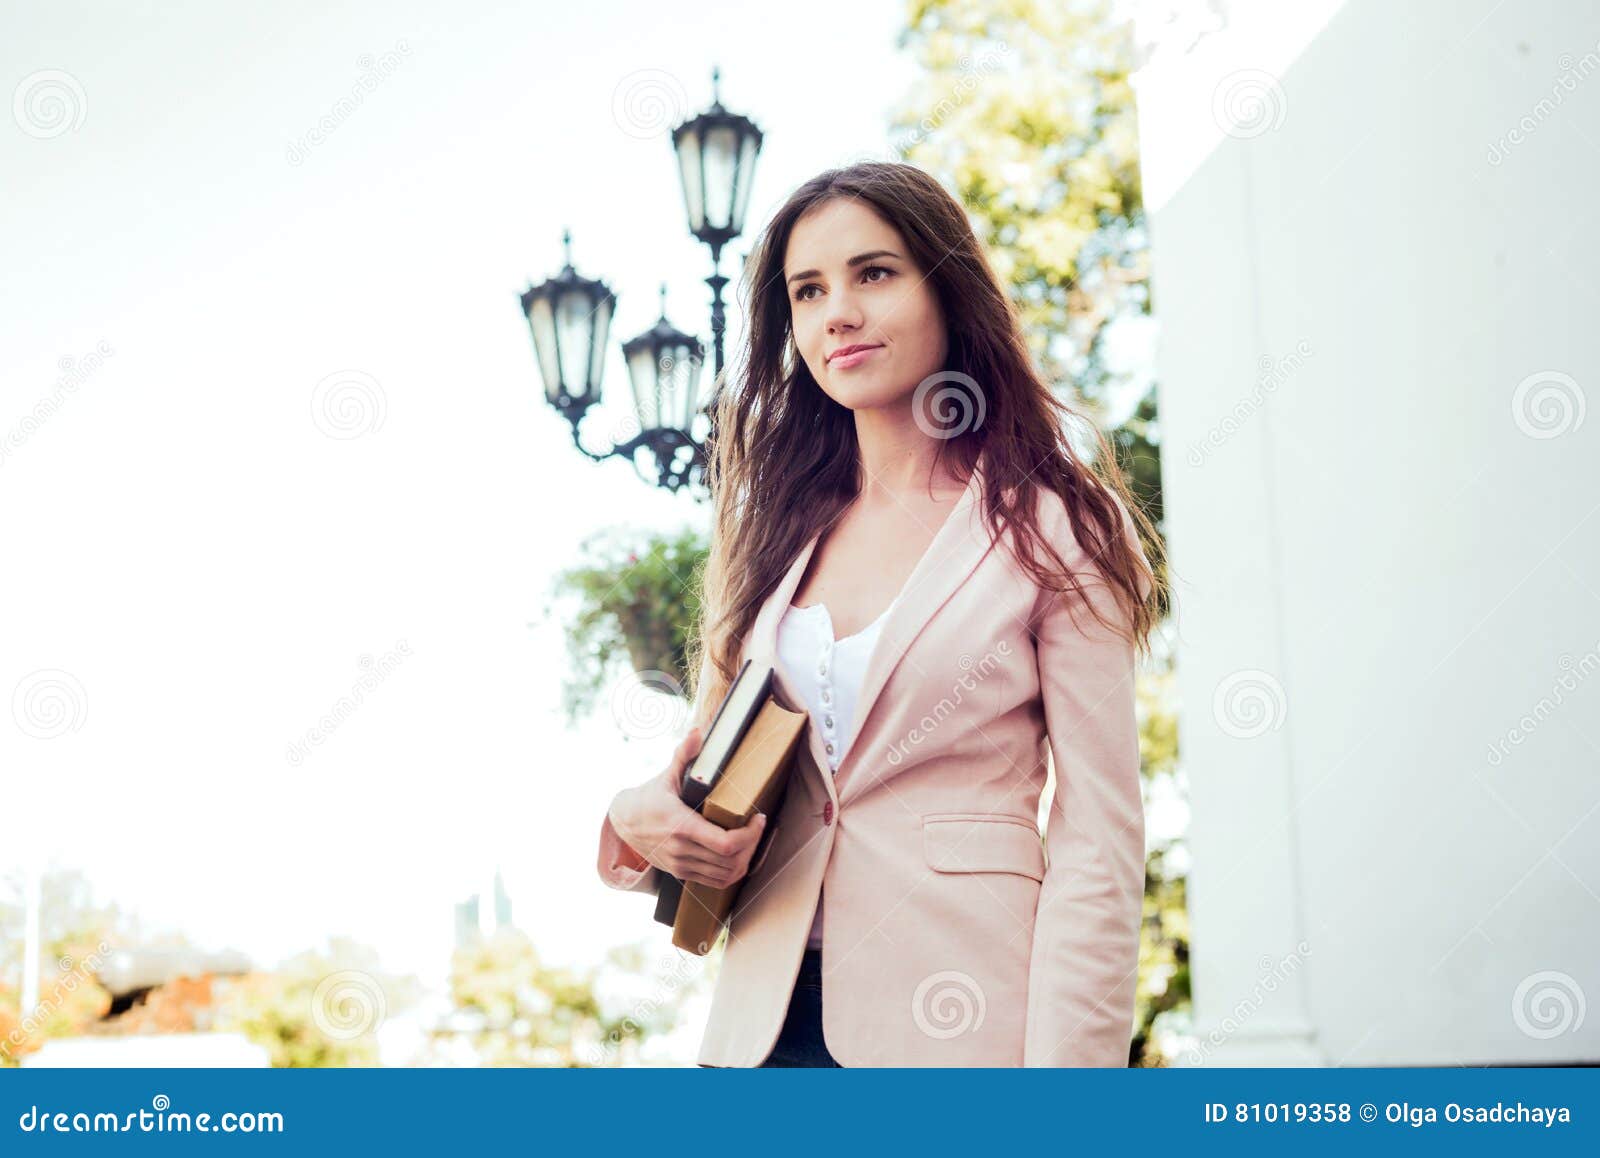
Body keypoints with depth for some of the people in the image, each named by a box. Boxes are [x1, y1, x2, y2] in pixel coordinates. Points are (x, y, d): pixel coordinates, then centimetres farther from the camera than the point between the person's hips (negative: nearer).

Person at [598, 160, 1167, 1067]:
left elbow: (1099, 833, -9)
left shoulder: (1049, 527, -5)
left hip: (959, 1023, -4)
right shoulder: (776, 534, 10)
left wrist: (1069, 1061, -17)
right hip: (768, 1020, 5)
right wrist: (636, 816, -7)